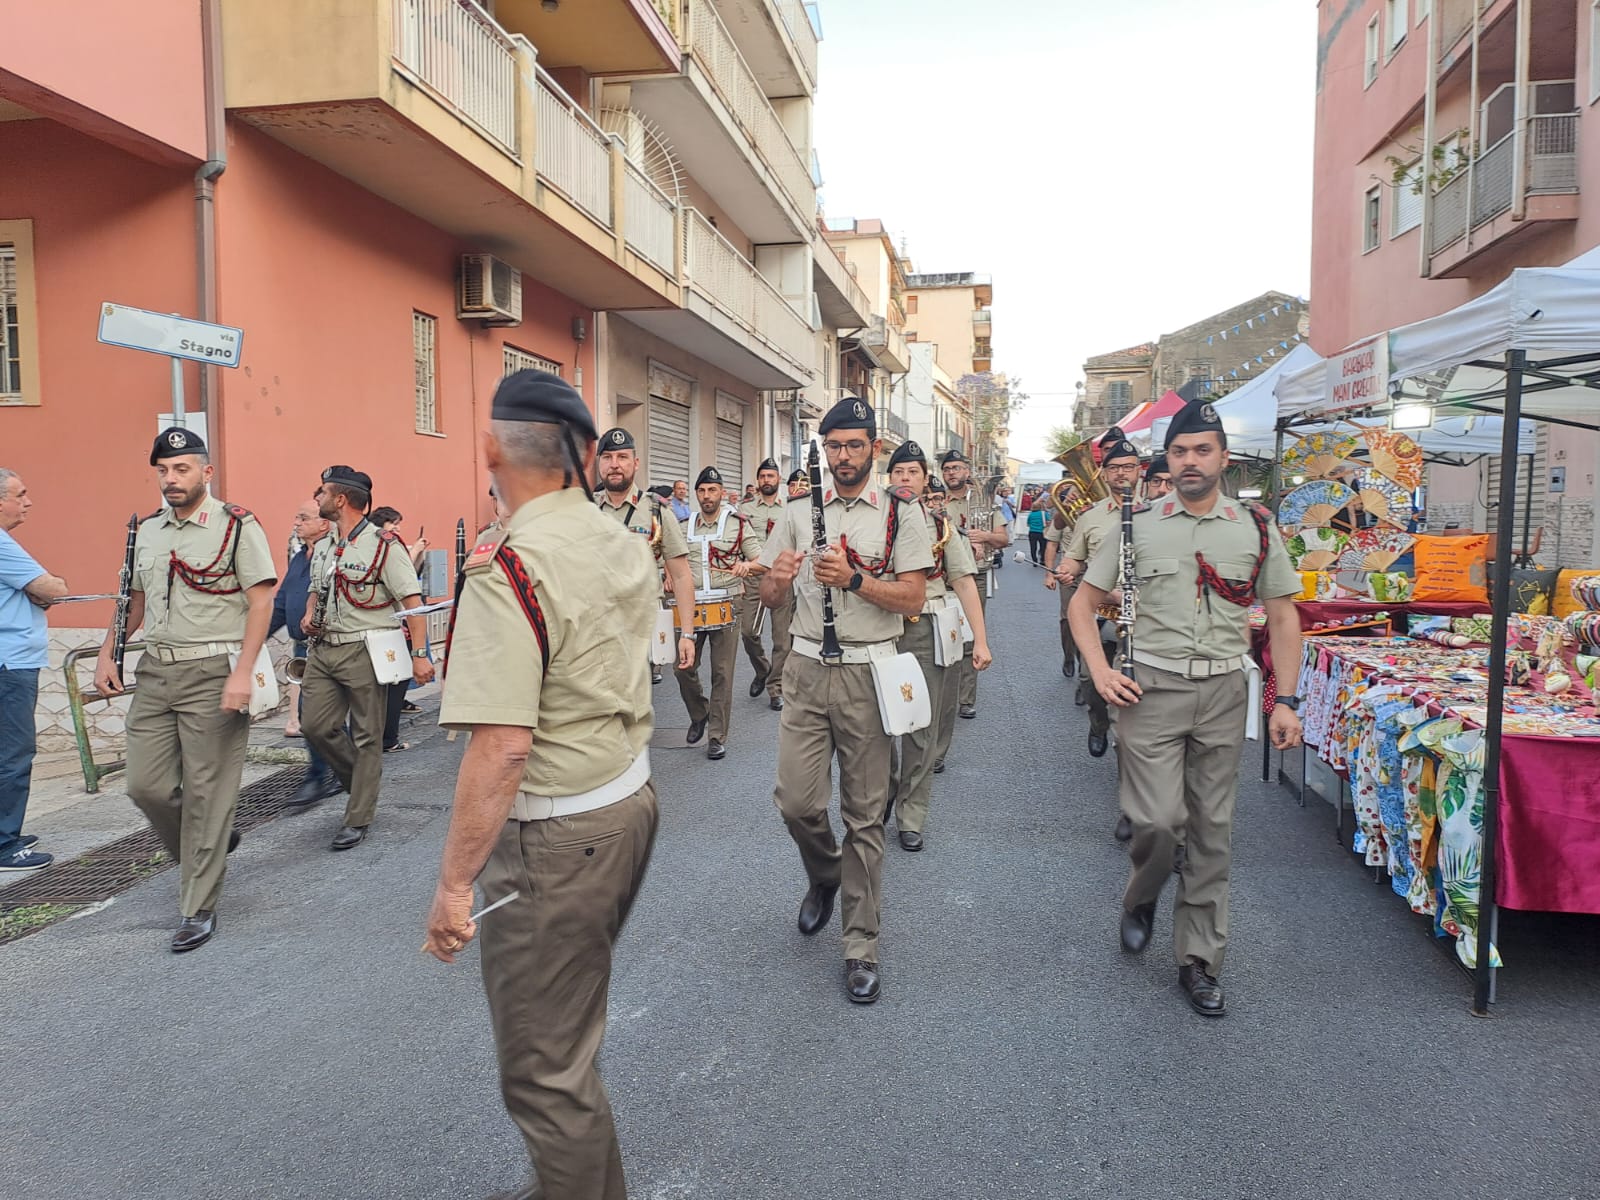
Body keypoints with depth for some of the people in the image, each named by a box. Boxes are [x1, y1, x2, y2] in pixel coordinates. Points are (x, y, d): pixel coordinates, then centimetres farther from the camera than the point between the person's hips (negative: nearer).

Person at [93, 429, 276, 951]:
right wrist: (107, 654, 14)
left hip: (213, 673, -6)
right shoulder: (148, 530, 13)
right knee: (145, 785, 6)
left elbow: (261, 602, -12)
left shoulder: (237, 526, -7)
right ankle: (206, 849, 33)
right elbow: (134, 599, 24)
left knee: (206, 792, -2)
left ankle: (198, 909, 9)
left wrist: (242, 673, -19)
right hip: (155, 672, 7)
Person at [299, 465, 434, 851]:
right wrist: (310, 618, 8)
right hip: (323, 650, 7)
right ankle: (361, 781, 27)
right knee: (315, 725, 2)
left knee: (366, 737, 1)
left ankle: (358, 819, 9)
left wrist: (419, 654, -17)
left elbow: (412, 601, -13)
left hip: (363, 652, -7)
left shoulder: (383, 545, -10)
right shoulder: (321, 548, 13)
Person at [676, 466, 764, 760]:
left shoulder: (738, 523, -1)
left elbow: (763, 563, -2)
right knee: (683, 667, 2)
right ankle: (698, 715, 29)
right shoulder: (685, 526, 10)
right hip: (691, 604, 4)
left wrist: (747, 565, -24)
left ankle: (718, 737, 8)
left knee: (722, 672, -2)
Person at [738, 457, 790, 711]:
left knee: (782, 637, 0)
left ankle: (776, 689, 9)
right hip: (753, 577, 1)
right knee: (749, 632, -1)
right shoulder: (745, 508, 7)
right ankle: (762, 670, 27)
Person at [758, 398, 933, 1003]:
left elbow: (913, 597, -6)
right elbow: (770, 598, 11)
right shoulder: (798, 514, 11)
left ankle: (861, 947, 15)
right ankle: (825, 875, 33)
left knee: (865, 813, 3)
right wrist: (777, 579, -12)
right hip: (807, 669, 3)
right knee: (796, 801, -2)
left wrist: (853, 579, -19)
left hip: (867, 674, -2)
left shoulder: (901, 515, 2)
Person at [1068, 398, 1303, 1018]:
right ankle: (1140, 899, 26)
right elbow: (1083, 602, 7)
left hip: (1223, 693, 2)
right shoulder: (1138, 527, 2)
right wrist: (1099, 670, -6)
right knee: (1158, 819, -9)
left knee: (1212, 831, 7)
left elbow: (1283, 618, 9)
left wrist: (1285, 701, 2)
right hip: (1151, 688, -2)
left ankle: (1199, 961, 22)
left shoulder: (1256, 530, 5)